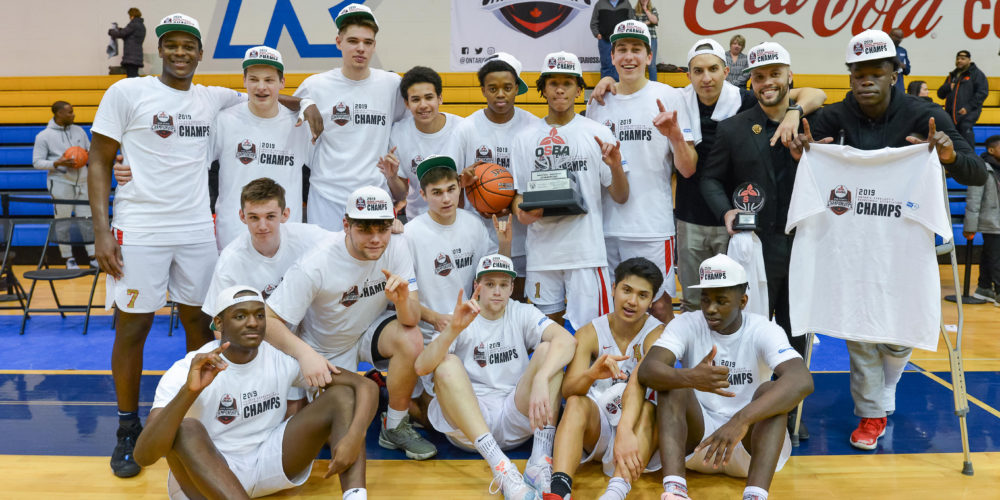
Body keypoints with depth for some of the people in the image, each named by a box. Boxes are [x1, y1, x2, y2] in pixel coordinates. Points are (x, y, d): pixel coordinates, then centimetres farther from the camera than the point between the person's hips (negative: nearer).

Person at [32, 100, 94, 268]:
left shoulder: (79, 131, 10)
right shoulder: (43, 136, -3)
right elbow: (37, 162, -4)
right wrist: (57, 163, -19)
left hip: (82, 182, 4)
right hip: (60, 184, -4)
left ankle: (94, 257, 8)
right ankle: (68, 258, 12)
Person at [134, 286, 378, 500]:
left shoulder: (283, 359, -9)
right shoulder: (186, 372, -17)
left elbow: (366, 386, -13)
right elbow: (143, 456, -29)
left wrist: (354, 437, -33)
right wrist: (189, 391, -44)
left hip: (270, 462, 3)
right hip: (203, 476, -3)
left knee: (343, 394, -14)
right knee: (186, 429, -35)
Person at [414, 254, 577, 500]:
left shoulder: (523, 314, 5)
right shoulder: (460, 319, 2)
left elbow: (567, 339, -16)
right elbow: (421, 366, -16)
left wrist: (540, 380, -34)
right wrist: (454, 329, -32)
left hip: (518, 420, 1)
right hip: (467, 423, -1)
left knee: (547, 349, -14)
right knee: (447, 364, -25)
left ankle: (541, 461, -29)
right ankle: (501, 468, -38)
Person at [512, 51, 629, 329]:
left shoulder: (597, 133, 3)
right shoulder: (526, 139, 9)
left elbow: (620, 198, 3)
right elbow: (518, 195, 13)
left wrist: (616, 167, -16)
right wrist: (521, 212, -9)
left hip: (586, 251, -2)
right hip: (541, 251, 3)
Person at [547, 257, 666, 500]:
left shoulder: (657, 333, -8)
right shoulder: (589, 333, -2)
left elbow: (639, 383, -28)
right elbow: (567, 390, -16)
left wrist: (625, 430, -45)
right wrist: (591, 374, -40)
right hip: (596, 427, 2)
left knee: (648, 409, -32)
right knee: (576, 403, -28)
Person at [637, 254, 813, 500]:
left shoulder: (764, 331, -13)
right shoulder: (686, 325, -8)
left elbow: (802, 381, -33)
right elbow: (646, 370, -24)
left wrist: (741, 420, -46)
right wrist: (689, 378, -46)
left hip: (750, 443, -1)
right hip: (697, 436, 1)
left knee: (770, 390, -27)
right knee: (672, 381, -23)